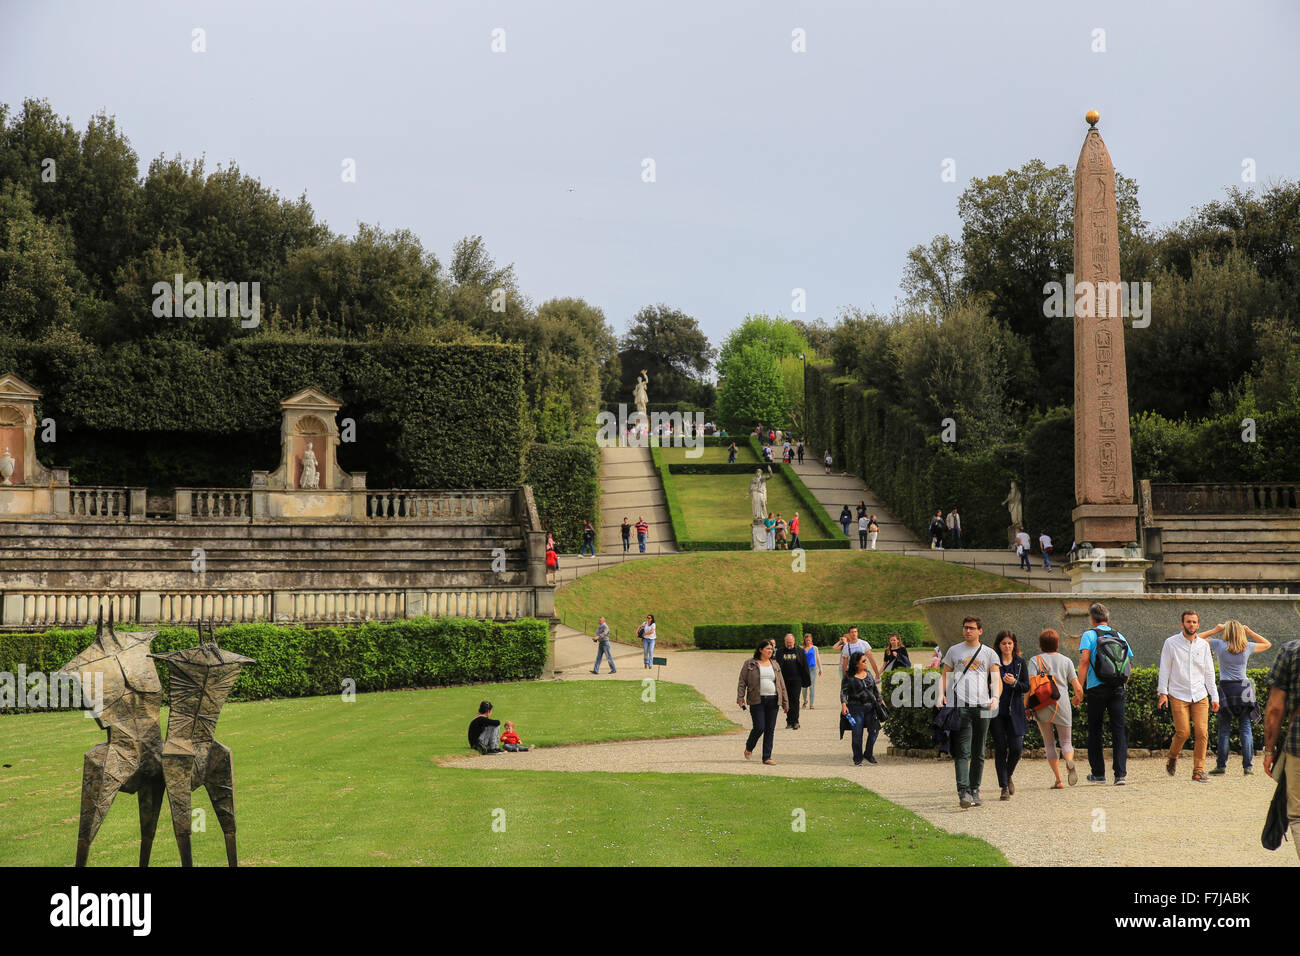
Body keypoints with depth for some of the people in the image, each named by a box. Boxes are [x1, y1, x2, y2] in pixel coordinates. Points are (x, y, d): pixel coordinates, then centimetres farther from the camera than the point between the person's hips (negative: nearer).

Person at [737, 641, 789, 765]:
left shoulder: (775, 666, 14)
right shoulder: (750, 664, 3)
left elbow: (782, 685, 16)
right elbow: (742, 682, 2)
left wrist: (785, 702, 12)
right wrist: (740, 697, -9)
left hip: (773, 701, 4)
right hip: (757, 701, -4)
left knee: (770, 730, 1)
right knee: (759, 727, -10)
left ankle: (767, 757, 7)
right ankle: (748, 748, 17)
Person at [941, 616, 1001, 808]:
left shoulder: (989, 653, 13)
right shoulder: (954, 651, 16)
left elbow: (996, 679, 6)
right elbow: (944, 675, 19)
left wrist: (995, 698, -13)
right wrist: (941, 694, 1)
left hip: (983, 706, 1)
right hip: (960, 705, -1)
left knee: (978, 754, 7)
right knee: (963, 752, -12)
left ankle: (974, 791, 17)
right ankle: (963, 792, -20)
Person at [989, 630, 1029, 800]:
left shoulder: (1020, 662, 7)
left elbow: (1026, 686, 2)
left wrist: (1014, 682, -15)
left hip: (1014, 711, 1)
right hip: (997, 711, -1)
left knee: (1016, 748, -5)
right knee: (1000, 749, -2)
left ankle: (1009, 775, 25)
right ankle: (1004, 787, 4)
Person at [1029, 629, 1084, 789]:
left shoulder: (1036, 661, 2)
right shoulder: (1066, 661, 8)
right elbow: (1078, 687, 5)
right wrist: (1078, 698, 26)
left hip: (1043, 705, -1)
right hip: (1062, 704, 1)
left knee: (1049, 743, 11)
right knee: (1066, 741, 9)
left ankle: (1058, 780, 3)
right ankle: (1070, 760, -26)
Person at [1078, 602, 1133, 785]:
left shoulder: (1089, 635, -1)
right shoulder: (1120, 637, 12)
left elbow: (1084, 661, -12)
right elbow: (1129, 662, 13)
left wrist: (1080, 687, -11)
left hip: (1096, 688, -3)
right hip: (1118, 689, 3)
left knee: (1095, 731, 9)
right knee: (1119, 730, 2)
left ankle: (1098, 773, 15)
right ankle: (1121, 774, -8)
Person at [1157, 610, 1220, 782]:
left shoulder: (1203, 645, 11)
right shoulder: (1171, 643, 2)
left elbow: (1209, 672, 14)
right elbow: (1164, 669, 3)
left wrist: (1214, 697, 10)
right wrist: (1163, 692, -5)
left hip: (1200, 696, 3)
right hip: (1178, 695, -3)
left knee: (1202, 732, -8)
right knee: (1183, 732, -11)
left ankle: (1198, 770, 0)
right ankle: (1172, 758, 18)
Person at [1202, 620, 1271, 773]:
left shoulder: (1219, 645, -2)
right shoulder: (1248, 647, 3)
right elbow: (1267, 644, 22)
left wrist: (1215, 630, 9)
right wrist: (1249, 632, 17)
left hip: (1226, 688, -1)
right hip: (1243, 690, 1)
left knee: (1224, 729, 2)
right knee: (1245, 729, 5)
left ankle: (1221, 765, 1)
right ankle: (1248, 766, 2)